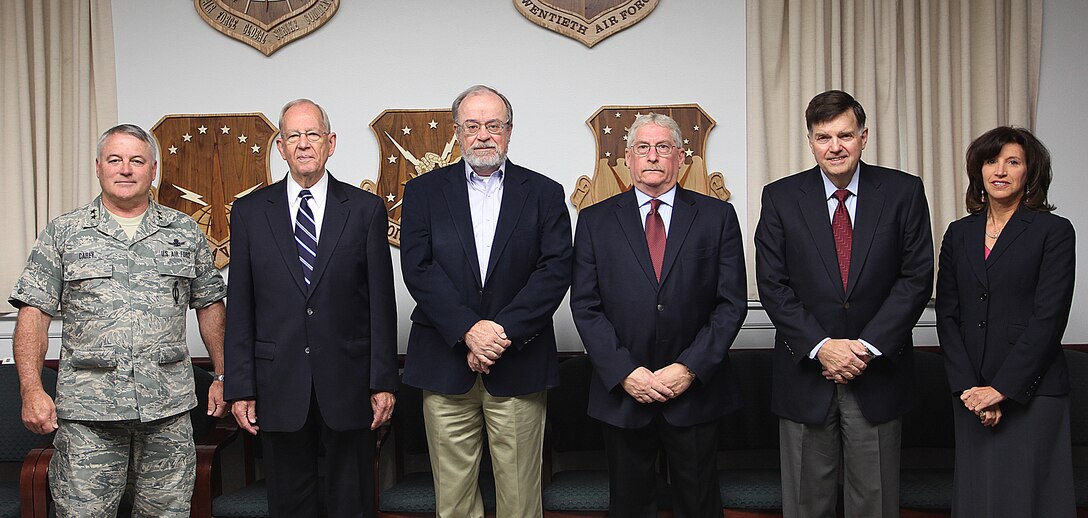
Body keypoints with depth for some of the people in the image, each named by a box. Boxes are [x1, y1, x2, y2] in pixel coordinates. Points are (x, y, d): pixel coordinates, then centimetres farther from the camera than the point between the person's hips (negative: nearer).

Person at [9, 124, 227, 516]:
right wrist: (31, 389, -10)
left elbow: (209, 306, 14)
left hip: (168, 408, 1)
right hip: (87, 410, -1)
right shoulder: (62, 233, 5)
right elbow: (34, 313, 1)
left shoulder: (185, 232, 10)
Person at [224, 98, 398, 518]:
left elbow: (381, 302, 1)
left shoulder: (365, 209, 2)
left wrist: (384, 381, -3)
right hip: (279, 385, 1)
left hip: (348, 384, -1)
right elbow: (239, 307, 4)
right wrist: (240, 389, -1)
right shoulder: (249, 212, 5)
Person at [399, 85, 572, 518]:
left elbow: (556, 270, -4)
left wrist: (504, 329, -15)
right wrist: (468, 330, -16)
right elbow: (418, 269, -4)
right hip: (446, 364, 1)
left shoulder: (544, 193, 6)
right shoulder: (423, 192, 7)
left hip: (519, 366, 0)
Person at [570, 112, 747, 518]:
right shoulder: (596, 221, 4)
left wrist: (690, 369, -12)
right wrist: (624, 372, -11)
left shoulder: (717, 217, 2)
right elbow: (585, 306, -1)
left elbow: (732, 302, -2)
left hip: (695, 390, 0)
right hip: (621, 392, 0)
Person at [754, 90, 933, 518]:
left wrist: (868, 347, -12)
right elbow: (772, 284, -3)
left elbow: (916, 278, -3)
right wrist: (820, 347, -13)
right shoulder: (781, 198, 1)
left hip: (877, 370, 0)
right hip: (806, 370, 0)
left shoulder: (904, 193, 1)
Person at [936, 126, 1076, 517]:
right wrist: (967, 386, -6)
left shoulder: (1054, 231, -2)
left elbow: (1048, 317, -10)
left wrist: (1002, 388, -14)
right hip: (972, 395, 4)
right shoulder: (959, 234, 10)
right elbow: (947, 314, 5)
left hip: (1030, 392, -4)